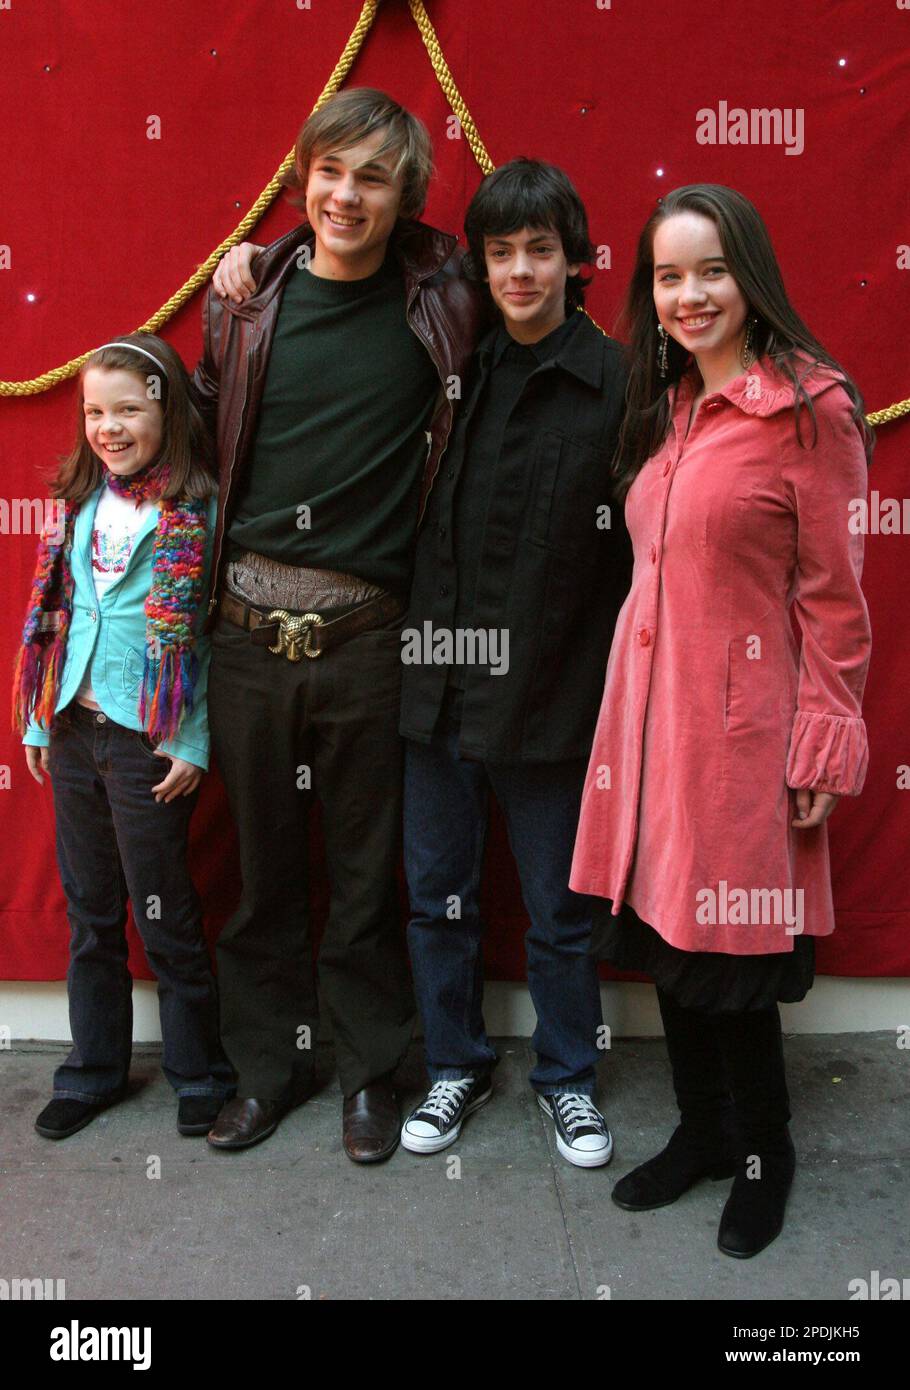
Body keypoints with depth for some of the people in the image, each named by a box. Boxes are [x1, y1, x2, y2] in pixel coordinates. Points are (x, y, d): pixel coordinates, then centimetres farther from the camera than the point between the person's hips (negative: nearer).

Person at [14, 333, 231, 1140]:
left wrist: (193, 744, -14)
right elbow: (52, 616, 11)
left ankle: (200, 1074, 23)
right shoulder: (79, 503, 8)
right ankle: (93, 1072, 30)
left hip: (151, 740, -5)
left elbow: (211, 633, -11)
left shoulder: (198, 511, -8)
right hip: (74, 730, 6)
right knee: (89, 910, 15)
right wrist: (38, 721, 10)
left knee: (163, 913, 5)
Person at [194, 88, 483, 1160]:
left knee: (366, 870, 10)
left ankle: (370, 1070, 30)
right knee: (263, 862, 14)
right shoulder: (247, 293, 5)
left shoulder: (440, 300, -2)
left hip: (365, 636, -1)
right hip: (249, 626, 2)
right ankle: (266, 1064, 33)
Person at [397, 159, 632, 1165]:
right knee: (437, 897, 16)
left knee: (559, 910, 12)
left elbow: (643, 546, -6)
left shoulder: (619, 386, -8)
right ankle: (455, 1067, 37)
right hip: (436, 682, 4)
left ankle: (567, 1077, 35)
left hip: (549, 697, -4)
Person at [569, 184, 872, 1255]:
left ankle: (763, 1156, 29)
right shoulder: (667, 405, 11)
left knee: (727, 955, 4)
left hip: (739, 717, -7)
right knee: (664, 929, 15)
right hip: (649, 704, 7)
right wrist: (630, 704, 12)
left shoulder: (809, 406, -10)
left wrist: (825, 748, -11)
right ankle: (702, 1133, 36)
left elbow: (833, 595, -11)